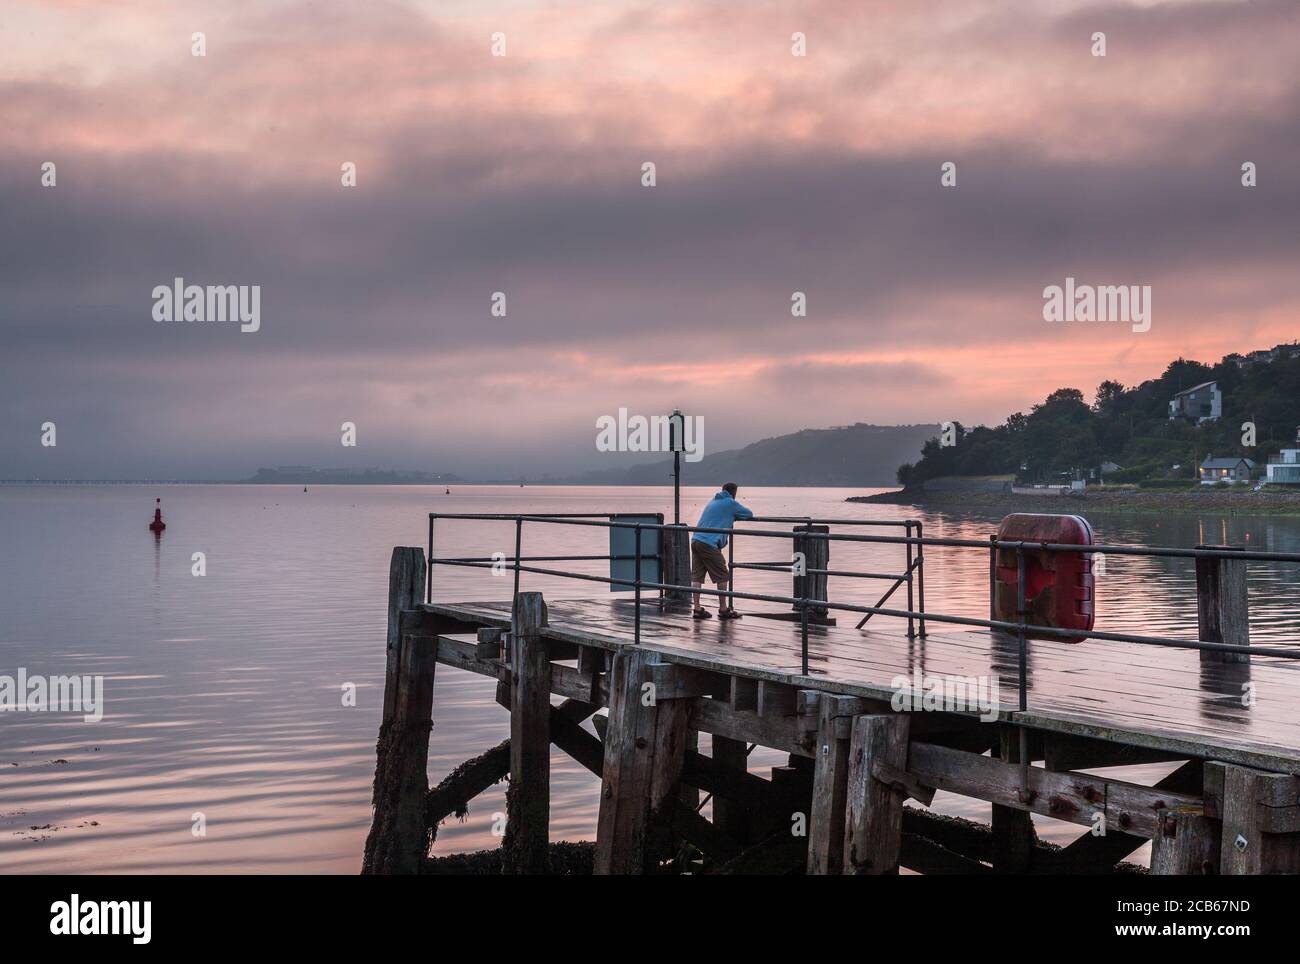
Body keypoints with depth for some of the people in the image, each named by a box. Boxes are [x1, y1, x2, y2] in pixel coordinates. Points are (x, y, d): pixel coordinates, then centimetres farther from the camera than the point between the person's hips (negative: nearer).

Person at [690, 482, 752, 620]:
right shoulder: (731, 503, 2)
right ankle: (723, 610, 5)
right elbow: (750, 514, 13)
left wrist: (731, 516, 31)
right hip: (709, 544, -8)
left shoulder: (713, 501, 24)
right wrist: (735, 516, 28)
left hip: (695, 540, 8)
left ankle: (697, 609, 5)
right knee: (722, 577, 2)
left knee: (697, 576, 6)